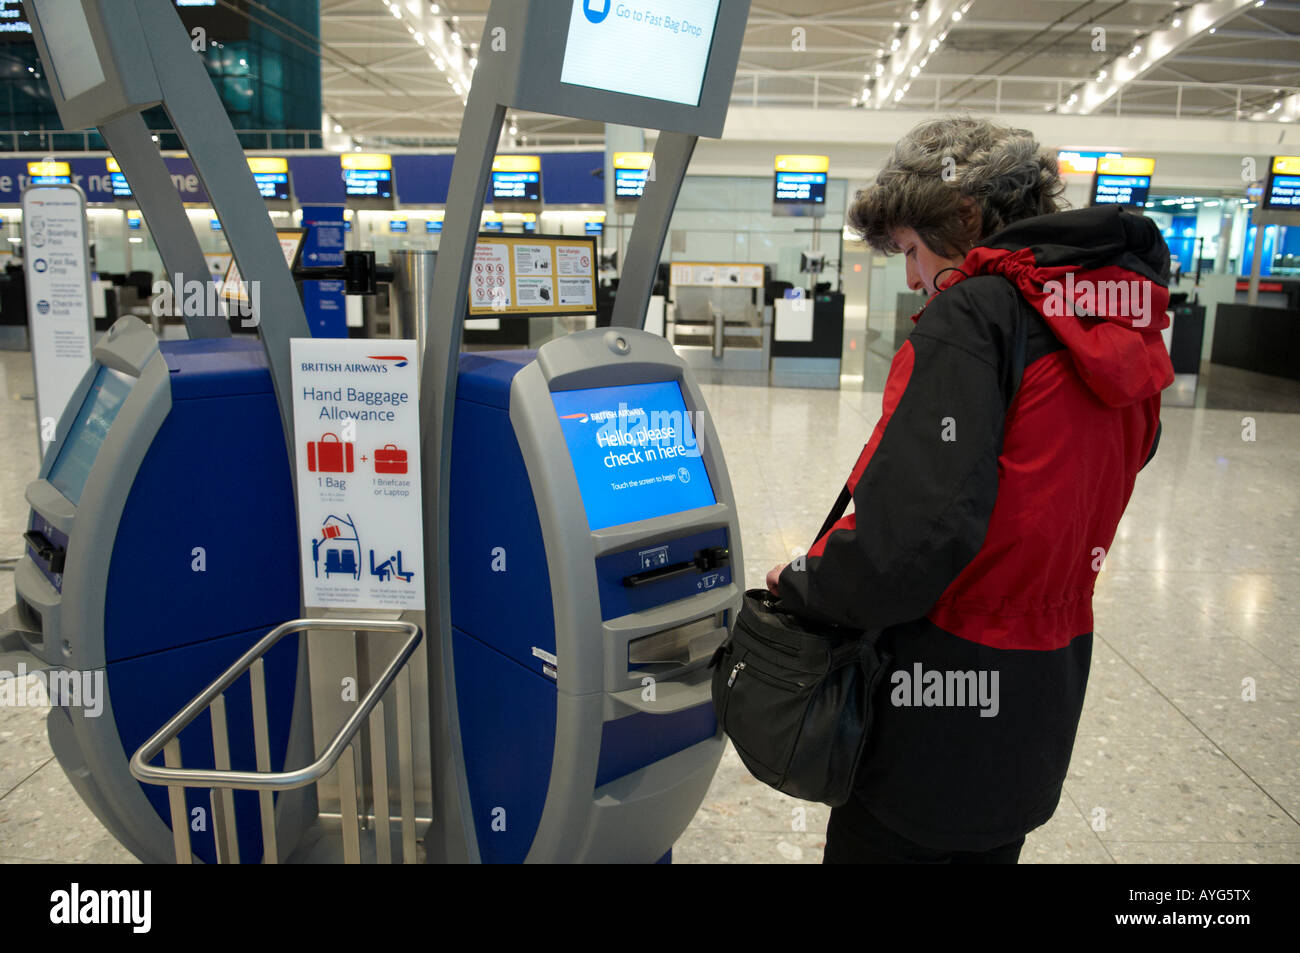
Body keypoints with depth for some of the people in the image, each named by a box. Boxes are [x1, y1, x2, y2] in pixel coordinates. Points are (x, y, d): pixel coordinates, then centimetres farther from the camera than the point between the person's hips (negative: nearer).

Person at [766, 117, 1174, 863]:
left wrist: (805, 584, -13)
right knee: (987, 848, 25)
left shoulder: (975, 310, -18)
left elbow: (919, 526, -29)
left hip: (947, 697, -7)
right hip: (1048, 690, 8)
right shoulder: (1128, 323, 7)